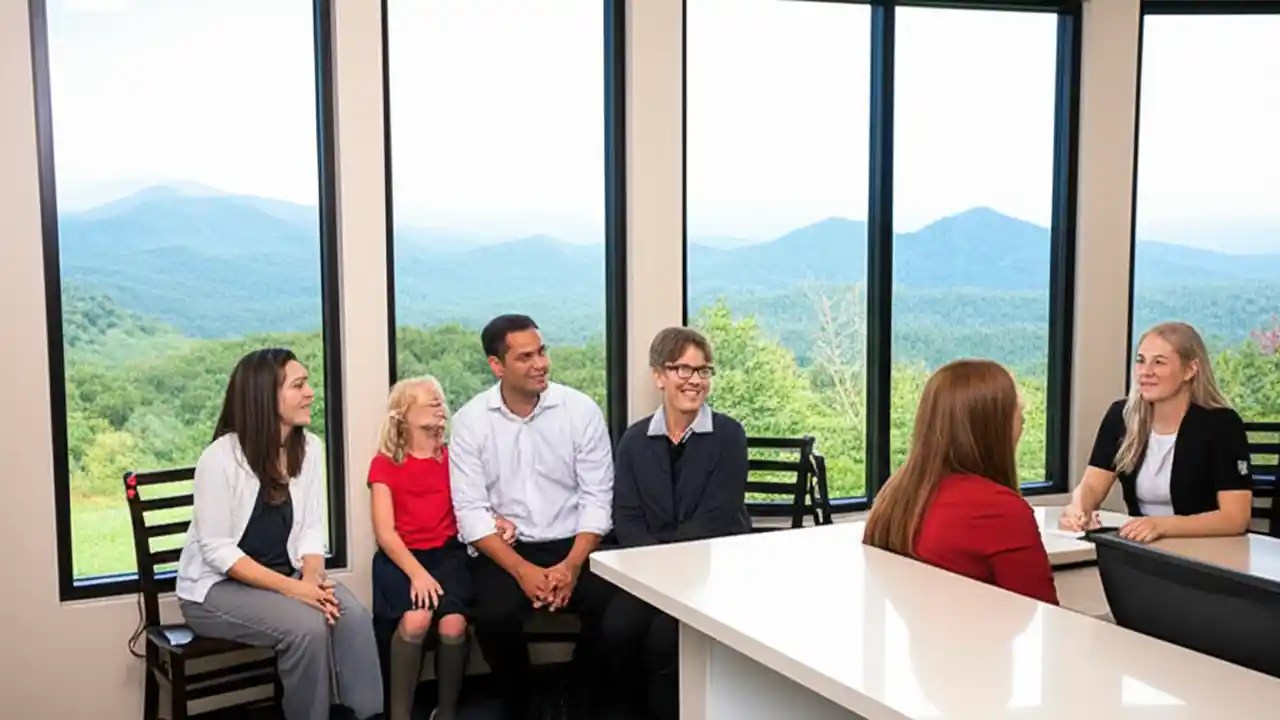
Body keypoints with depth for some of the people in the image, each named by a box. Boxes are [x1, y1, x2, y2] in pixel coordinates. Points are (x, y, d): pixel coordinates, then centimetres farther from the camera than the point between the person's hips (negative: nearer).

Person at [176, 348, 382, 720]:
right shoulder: (220, 457, -18)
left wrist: (312, 577, -20)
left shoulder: (310, 447, -2)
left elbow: (311, 528, 0)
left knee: (353, 615, -24)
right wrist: (292, 588, -25)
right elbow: (217, 550, -19)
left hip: (284, 576, 5)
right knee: (308, 626, -29)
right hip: (217, 586, -5)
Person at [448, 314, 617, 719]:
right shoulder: (470, 421, -3)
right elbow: (471, 510, -7)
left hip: (574, 547, 1)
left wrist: (572, 566, -17)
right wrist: (522, 570, -19)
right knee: (494, 617, -29)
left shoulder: (582, 410, -3)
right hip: (505, 550, 0)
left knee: (611, 607, -27)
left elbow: (597, 499, -3)